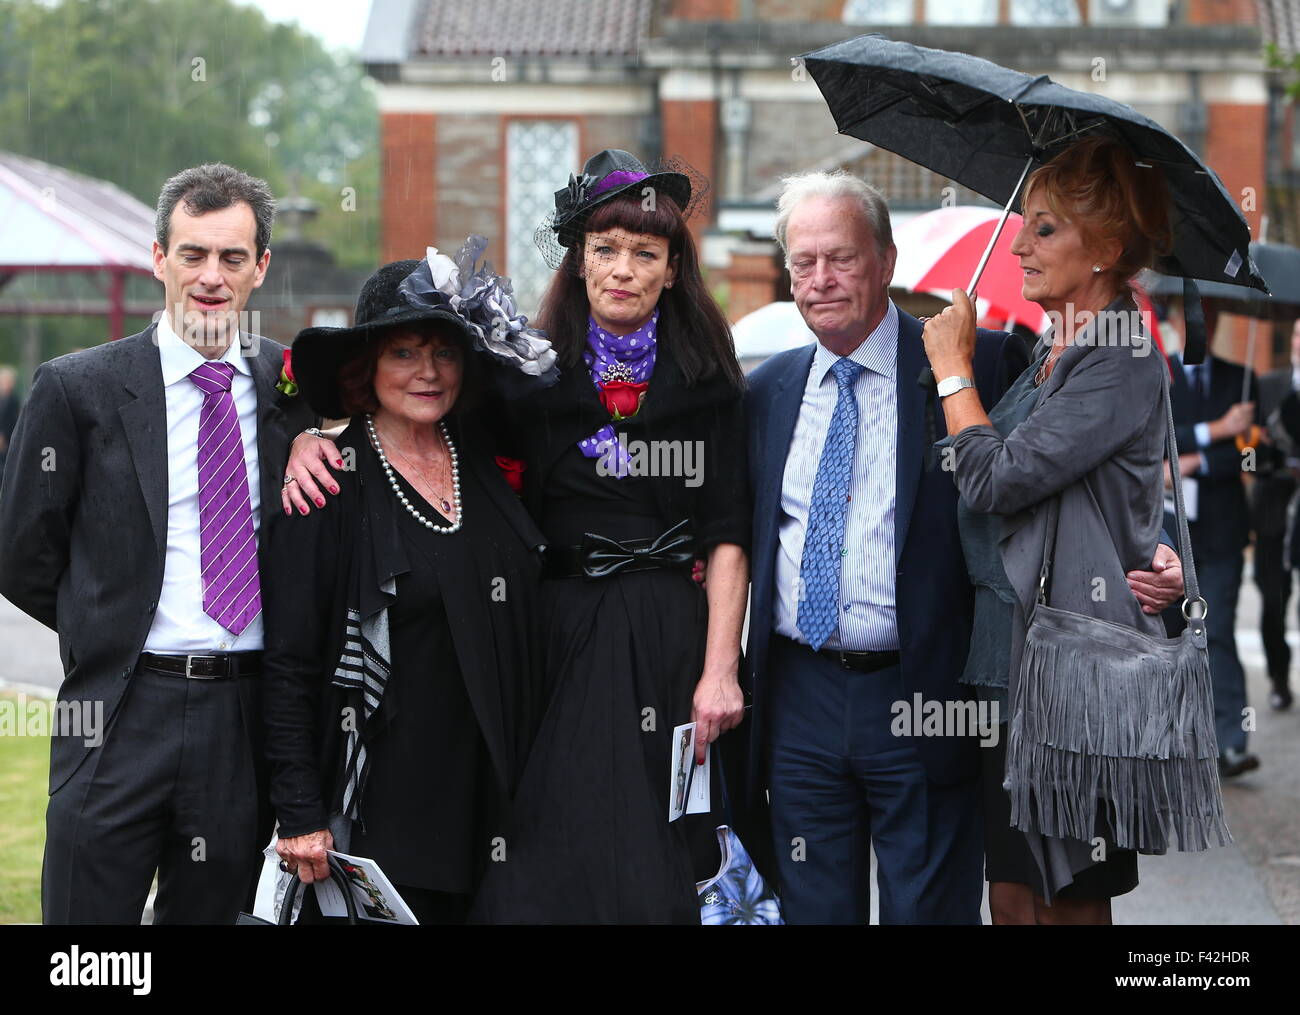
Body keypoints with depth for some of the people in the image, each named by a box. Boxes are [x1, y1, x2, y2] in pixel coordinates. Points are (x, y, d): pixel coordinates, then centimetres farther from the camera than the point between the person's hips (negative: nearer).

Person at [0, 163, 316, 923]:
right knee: (88, 920, 2)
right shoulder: (77, 389, -1)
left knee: (213, 911, 12)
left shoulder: (294, 386, 5)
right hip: (122, 716, -2)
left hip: (247, 719, 2)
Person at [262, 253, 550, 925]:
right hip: (381, 812, -4)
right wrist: (300, 814, -11)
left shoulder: (487, 460, 8)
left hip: (491, 799, 5)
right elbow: (287, 663, -7)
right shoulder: (328, 485, -6)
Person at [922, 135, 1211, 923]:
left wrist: (952, 366, -7)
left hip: (1077, 660, -9)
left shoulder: (1122, 362, -14)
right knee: (1014, 894, 12)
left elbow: (996, 478, -20)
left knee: (1067, 900, 0)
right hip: (1017, 654, 9)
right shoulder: (1051, 354, 15)